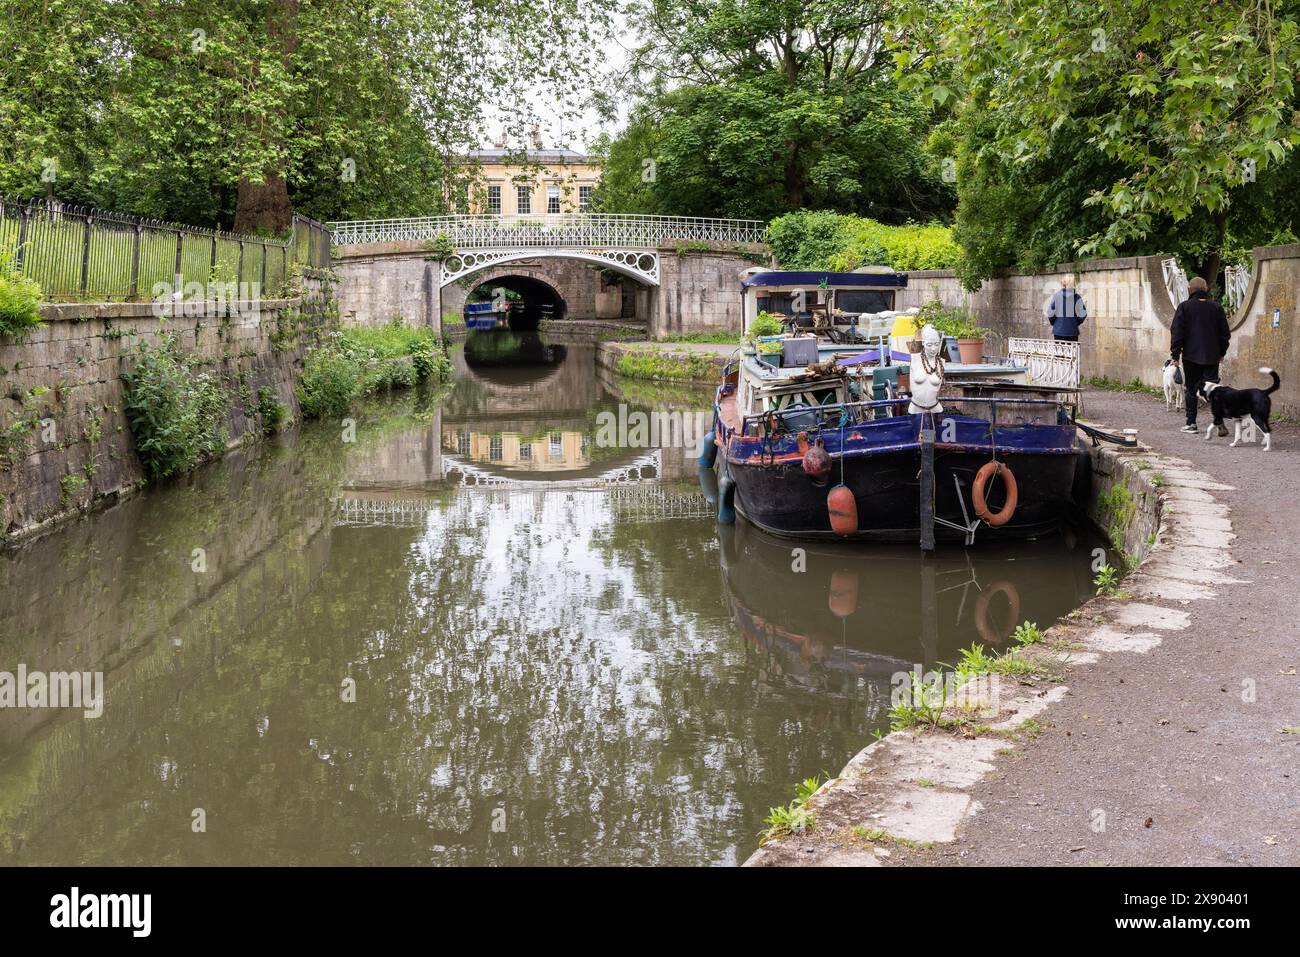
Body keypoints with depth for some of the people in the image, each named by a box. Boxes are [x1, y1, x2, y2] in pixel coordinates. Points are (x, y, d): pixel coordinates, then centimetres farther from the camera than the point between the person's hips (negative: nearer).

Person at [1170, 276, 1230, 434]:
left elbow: (1176, 332, -7)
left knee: (1191, 389, 8)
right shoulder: (1217, 308, 4)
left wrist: (1175, 354, -1)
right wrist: (1222, 352, 22)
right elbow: (1225, 333, 10)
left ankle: (1191, 423, 11)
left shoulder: (1184, 307, -5)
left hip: (1191, 356, -2)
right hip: (1212, 356, 2)